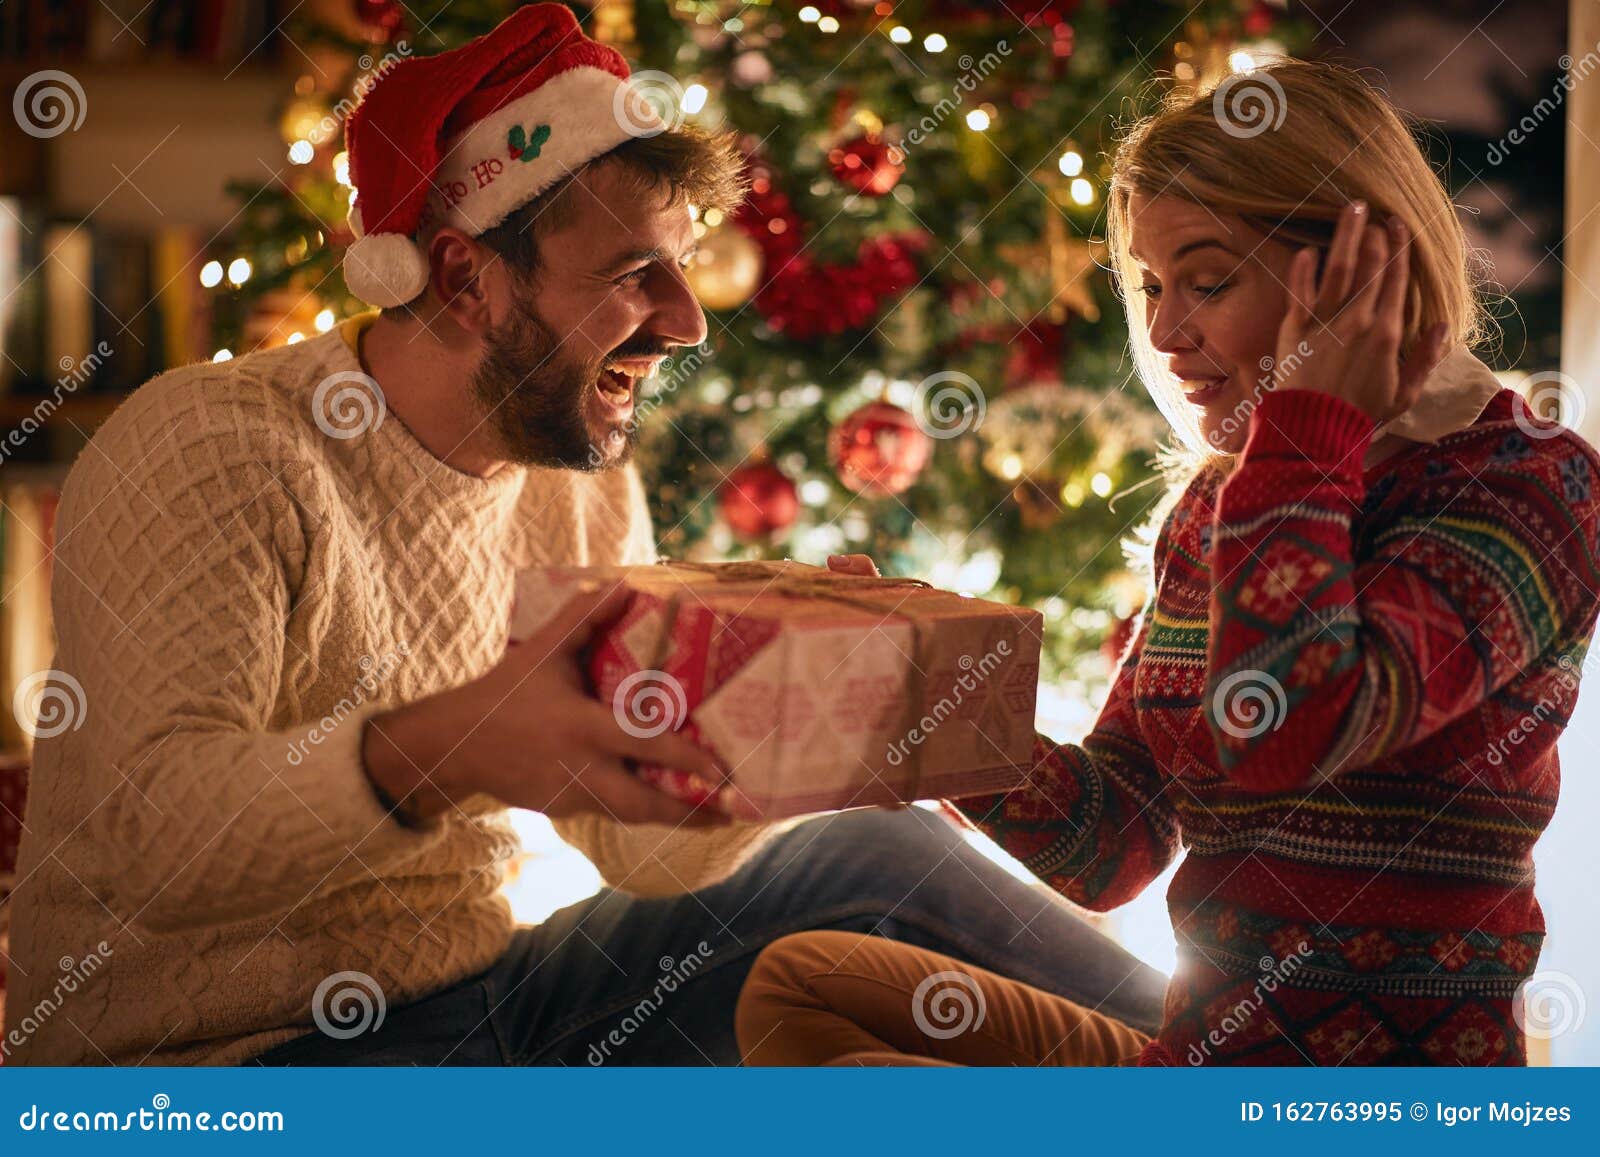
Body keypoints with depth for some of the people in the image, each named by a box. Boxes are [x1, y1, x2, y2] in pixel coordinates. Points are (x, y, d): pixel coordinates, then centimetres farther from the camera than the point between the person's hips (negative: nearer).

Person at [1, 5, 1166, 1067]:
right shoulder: (209, 453, -16)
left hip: (480, 997, 7)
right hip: (220, 1045, -7)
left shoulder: (587, 495, 6)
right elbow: (147, 830, -28)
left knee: (884, 856, 1)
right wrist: (434, 753, -44)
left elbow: (643, 845, 7)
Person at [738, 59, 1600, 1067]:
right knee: (799, 985, 8)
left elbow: (1284, 726, -32)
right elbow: (1108, 849, 10)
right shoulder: (1215, 505, 11)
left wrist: (1309, 422, -18)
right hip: (1206, 1049, 8)